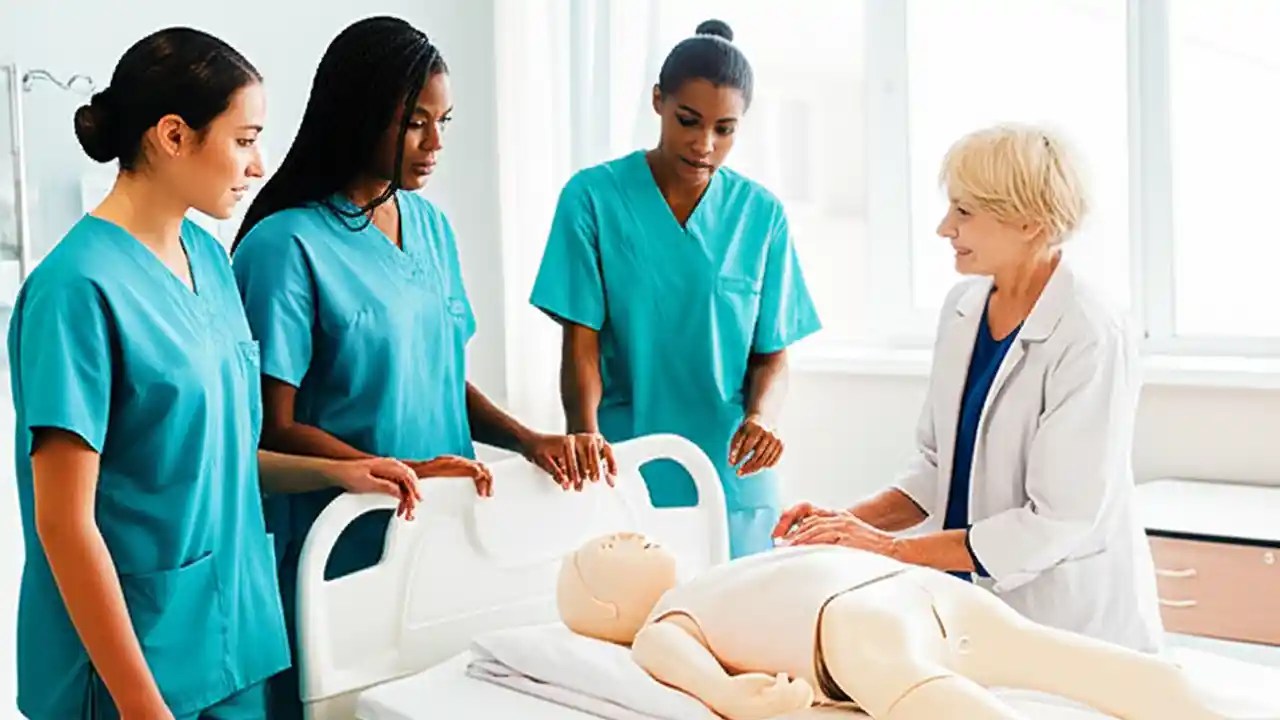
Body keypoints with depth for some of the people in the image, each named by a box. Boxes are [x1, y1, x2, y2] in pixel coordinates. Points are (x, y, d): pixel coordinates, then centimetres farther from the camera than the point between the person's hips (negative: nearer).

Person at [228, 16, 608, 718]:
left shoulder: (430, 224, 7)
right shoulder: (285, 245, -13)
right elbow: (273, 429, -13)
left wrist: (528, 440, -3)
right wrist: (404, 472, -24)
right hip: (343, 552, -6)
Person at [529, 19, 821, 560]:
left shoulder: (761, 215, 2)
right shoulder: (593, 197, -5)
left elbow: (772, 352, 4)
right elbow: (581, 342, -7)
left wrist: (762, 416, -16)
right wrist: (585, 430, -23)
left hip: (730, 470, 2)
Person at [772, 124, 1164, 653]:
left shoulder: (1090, 340, -19)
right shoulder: (964, 307, 3)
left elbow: (1059, 523, -21)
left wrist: (891, 548, -19)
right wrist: (856, 520, -6)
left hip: (1075, 621, -5)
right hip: (972, 604, 5)